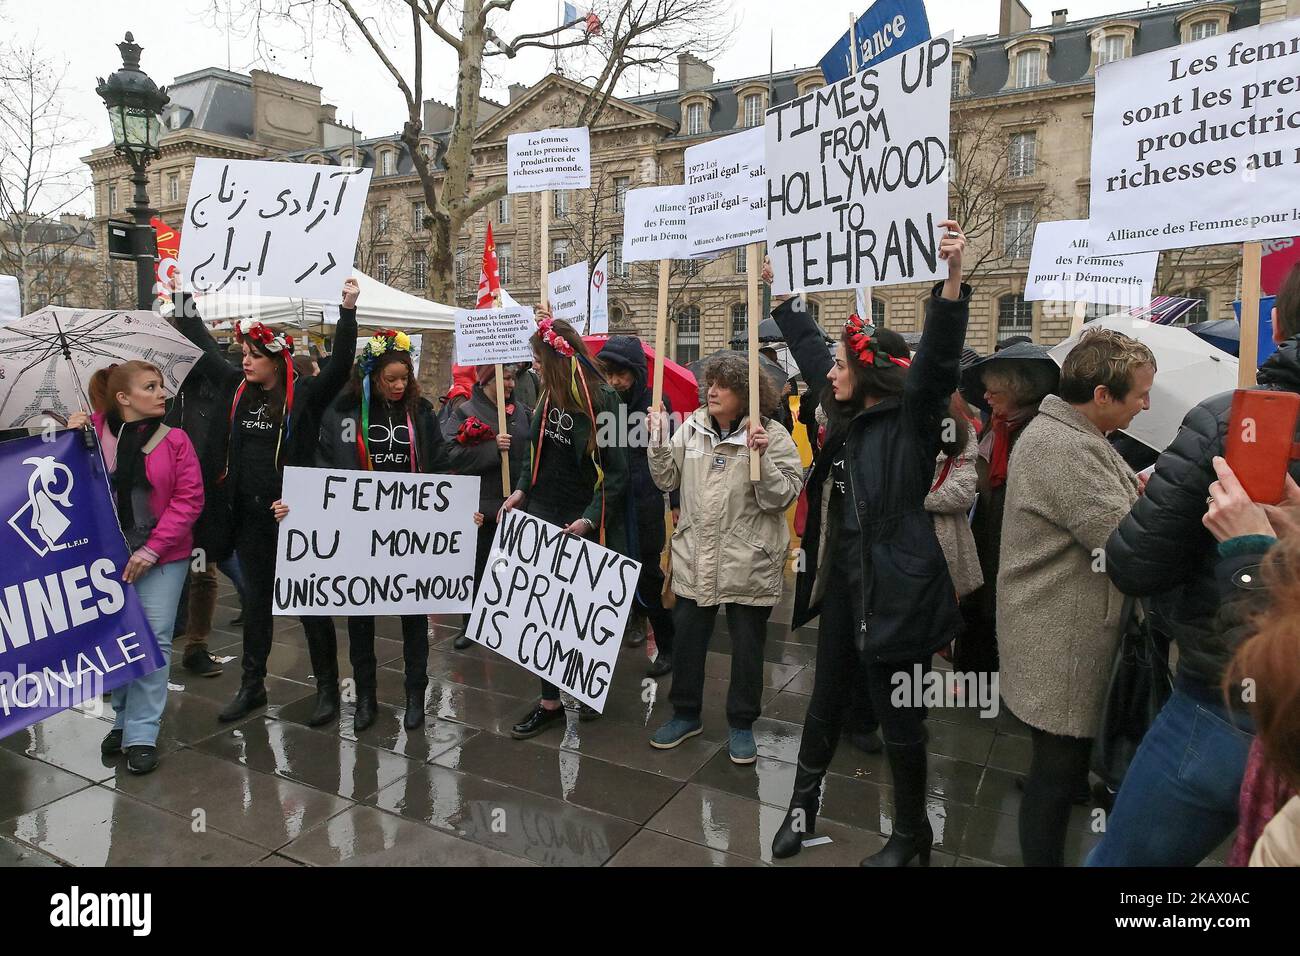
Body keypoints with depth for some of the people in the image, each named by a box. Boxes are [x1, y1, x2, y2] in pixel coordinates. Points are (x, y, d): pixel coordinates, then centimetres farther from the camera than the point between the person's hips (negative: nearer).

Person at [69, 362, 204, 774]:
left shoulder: (174, 440, -3)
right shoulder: (93, 433, 0)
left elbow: (189, 498, -7)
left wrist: (153, 547, -12)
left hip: (162, 559, -1)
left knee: (154, 641, -3)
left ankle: (142, 733, 6)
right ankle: (124, 719, 27)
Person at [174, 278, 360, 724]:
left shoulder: (304, 397, -9)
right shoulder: (237, 388, 7)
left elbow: (340, 365, -20)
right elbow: (203, 346, 19)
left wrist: (348, 310, -26)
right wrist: (184, 300, 23)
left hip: (294, 516, -6)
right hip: (249, 517, 6)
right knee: (257, 599, 16)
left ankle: (327, 686, 16)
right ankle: (252, 685, 29)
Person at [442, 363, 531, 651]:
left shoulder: (521, 411, 8)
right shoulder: (464, 413, -4)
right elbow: (450, 454, -15)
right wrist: (492, 448, -20)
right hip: (480, 505, -3)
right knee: (477, 566, 7)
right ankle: (470, 625, 23)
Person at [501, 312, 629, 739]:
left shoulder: (602, 400, -15)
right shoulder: (549, 394, 4)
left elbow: (617, 471, -15)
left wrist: (589, 518, -22)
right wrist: (521, 491, 7)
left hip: (582, 527, -5)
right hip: (541, 518, 6)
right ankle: (550, 702, 15)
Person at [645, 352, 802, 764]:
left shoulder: (773, 435, -10)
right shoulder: (691, 428, 3)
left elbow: (781, 498, -14)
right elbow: (667, 480, 8)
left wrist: (762, 457, -26)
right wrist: (659, 439, -4)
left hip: (748, 565, -4)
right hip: (695, 560, 4)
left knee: (747, 648, 11)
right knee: (687, 641, 15)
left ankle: (742, 724, 29)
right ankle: (685, 714, 35)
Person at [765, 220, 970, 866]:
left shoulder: (910, 419, -11)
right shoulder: (847, 418, 8)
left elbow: (937, 358, -28)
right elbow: (808, 347, 20)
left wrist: (953, 277, -41)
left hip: (893, 588, -7)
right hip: (841, 580, 7)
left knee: (898, 716, 7)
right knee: (826, 698, 21)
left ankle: (911, 835, 29)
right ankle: (803, 801, 40)